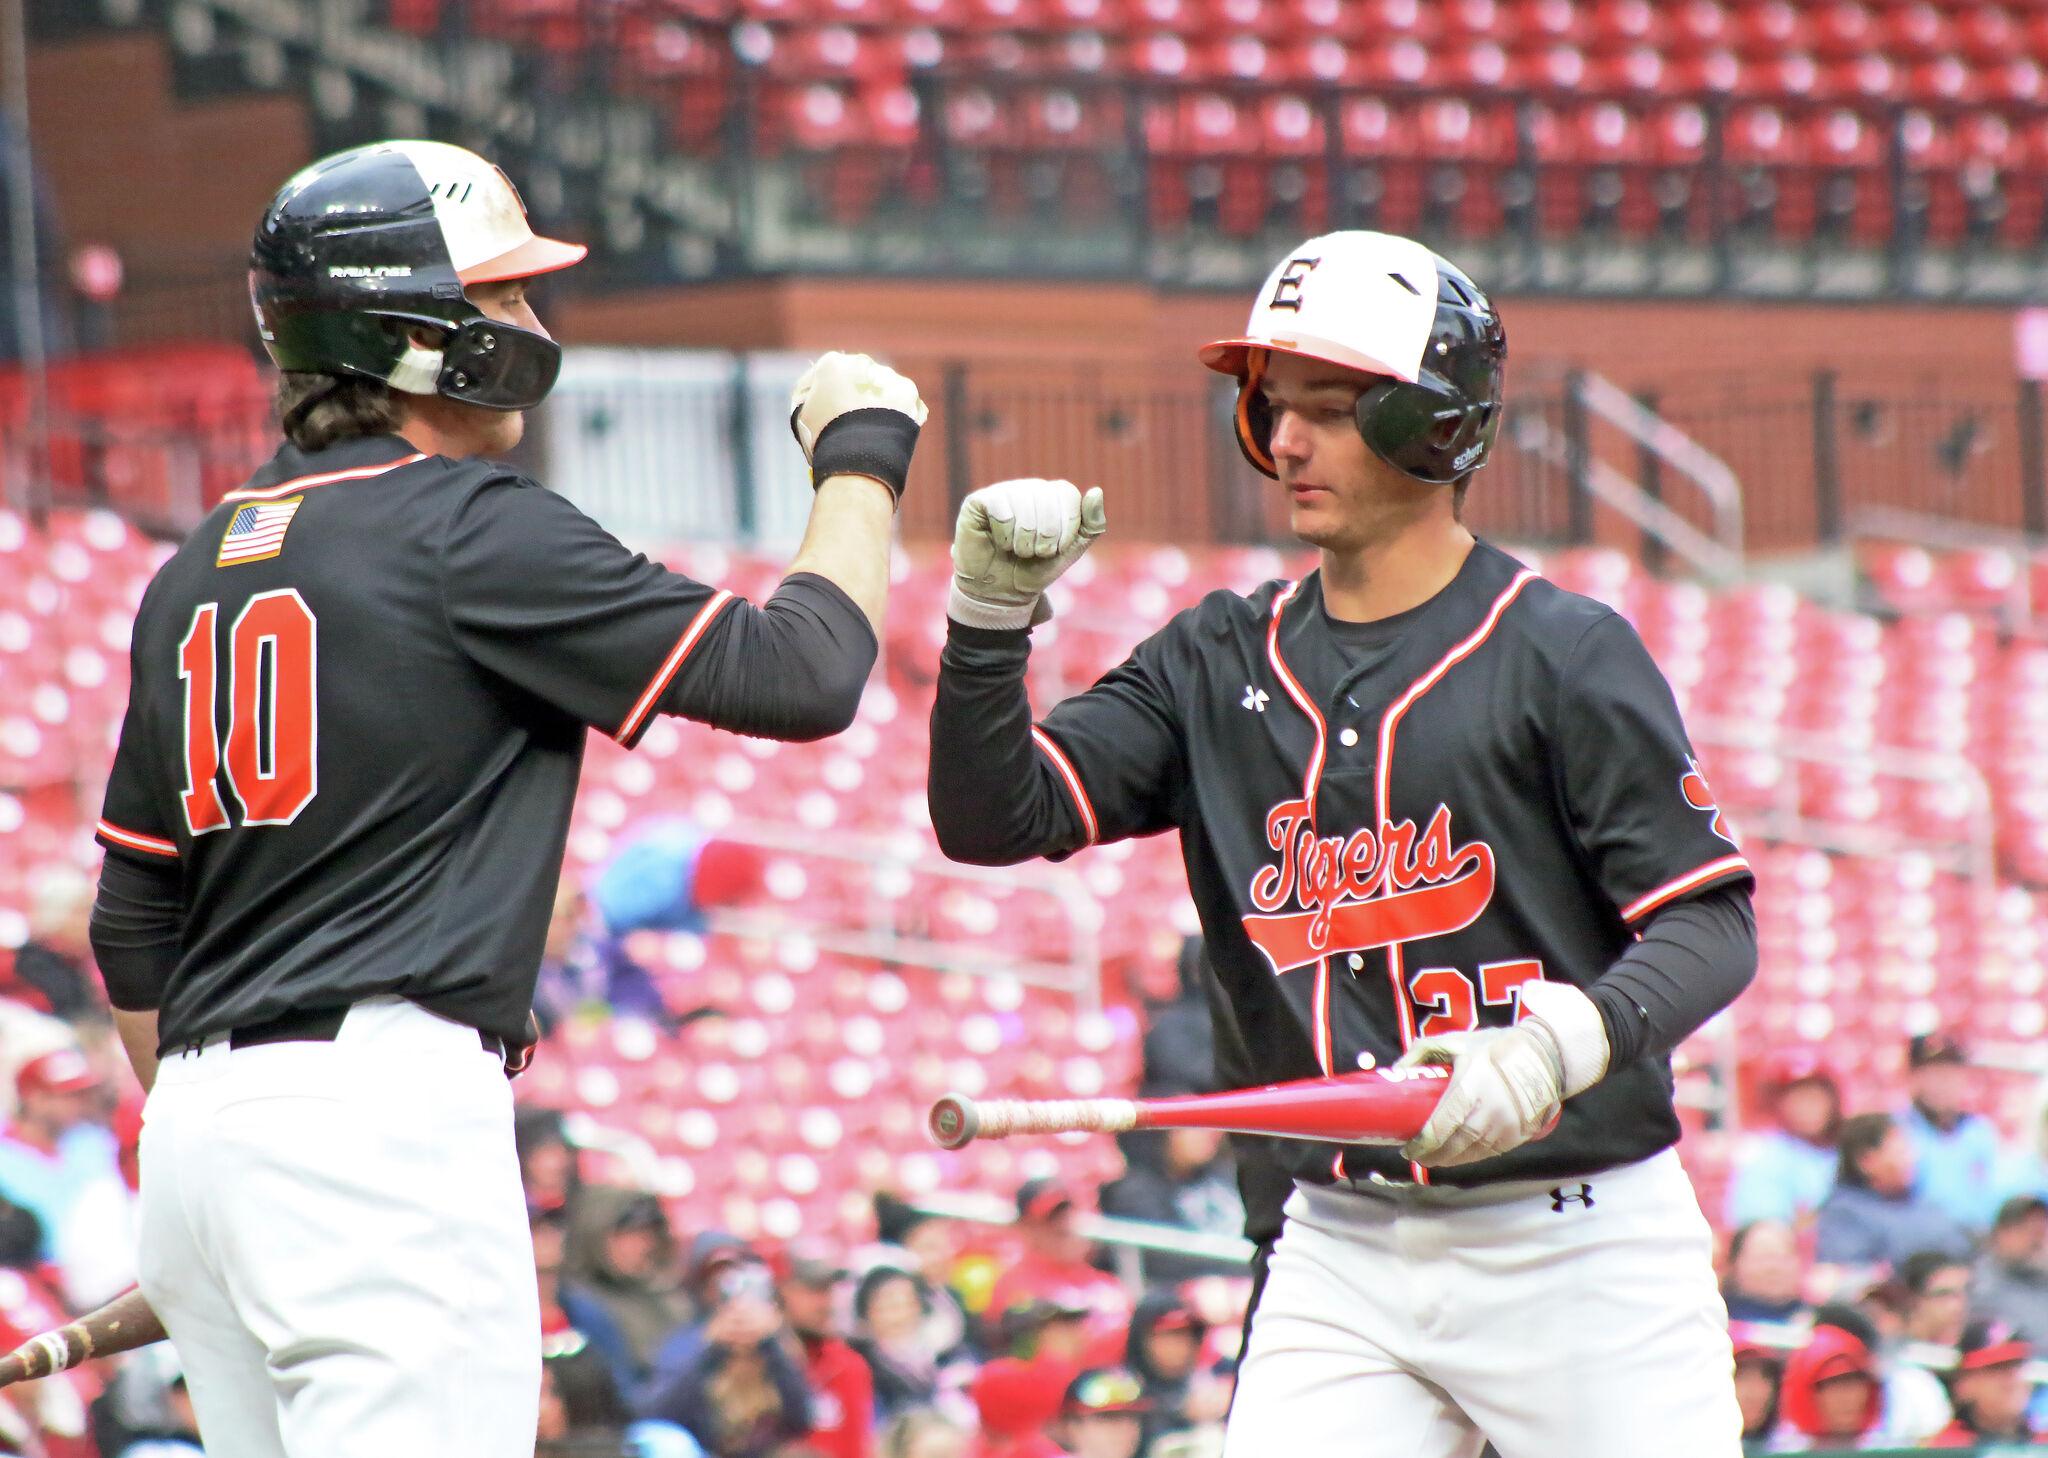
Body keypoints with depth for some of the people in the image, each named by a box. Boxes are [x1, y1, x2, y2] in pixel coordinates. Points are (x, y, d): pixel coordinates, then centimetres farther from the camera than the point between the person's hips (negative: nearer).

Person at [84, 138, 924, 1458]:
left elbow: (132, 928, 21)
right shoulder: (471, 529, -8)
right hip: (386, 1103, -9)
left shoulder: (199, 570, 17)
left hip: (196, 1122, 9)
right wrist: (862, 461, 7)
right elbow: (797, 673, -9)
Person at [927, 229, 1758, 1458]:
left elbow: (1711, 925, -9)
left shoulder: (1564, 654, -5)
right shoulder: (1220, 664, 11)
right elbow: (995, 818, 3)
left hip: (1577, 1247, -4)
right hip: (1344, 1253, 4)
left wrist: (1563, 1041, -27)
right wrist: (993, 610, -12)